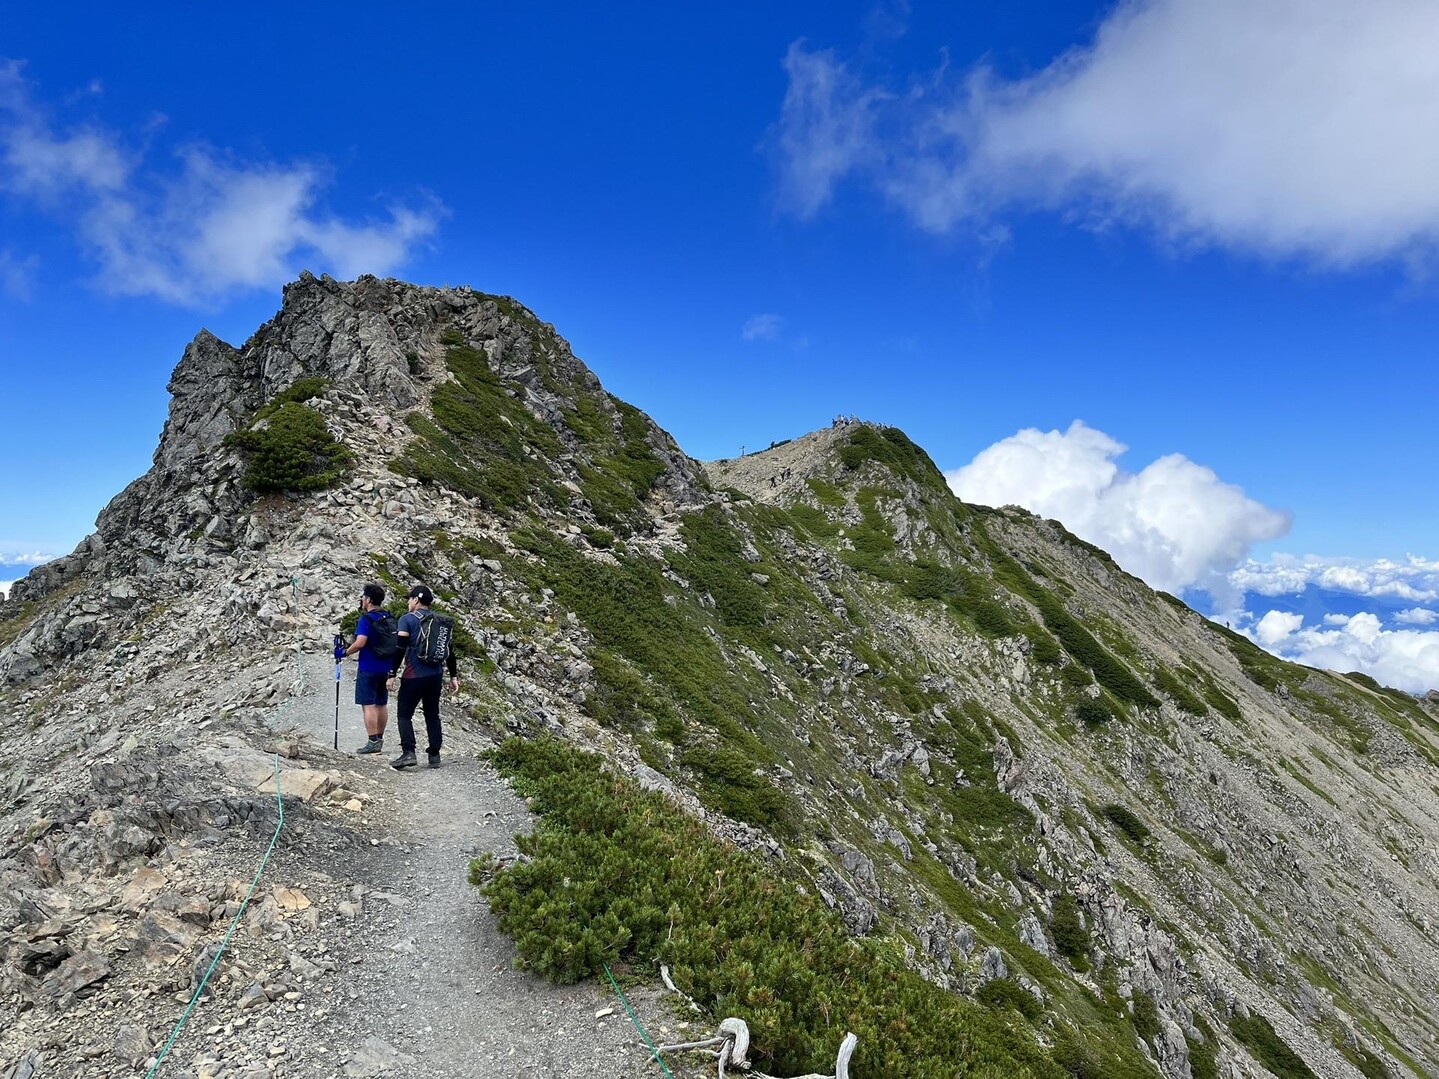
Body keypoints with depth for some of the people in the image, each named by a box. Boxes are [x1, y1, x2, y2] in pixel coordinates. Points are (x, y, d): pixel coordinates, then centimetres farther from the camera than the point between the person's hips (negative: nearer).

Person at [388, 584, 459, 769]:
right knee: (432, 715, 13)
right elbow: (449, 650, 12)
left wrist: (392, 674, -10)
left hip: (414, 676, -5)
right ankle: (434, 755, 13)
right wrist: (454, 676, 17)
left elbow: (400, 648, -13)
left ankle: (408, 753, -8)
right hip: (436, 676, 5)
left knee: (405, 714, 5)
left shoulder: (407, 619, -5)